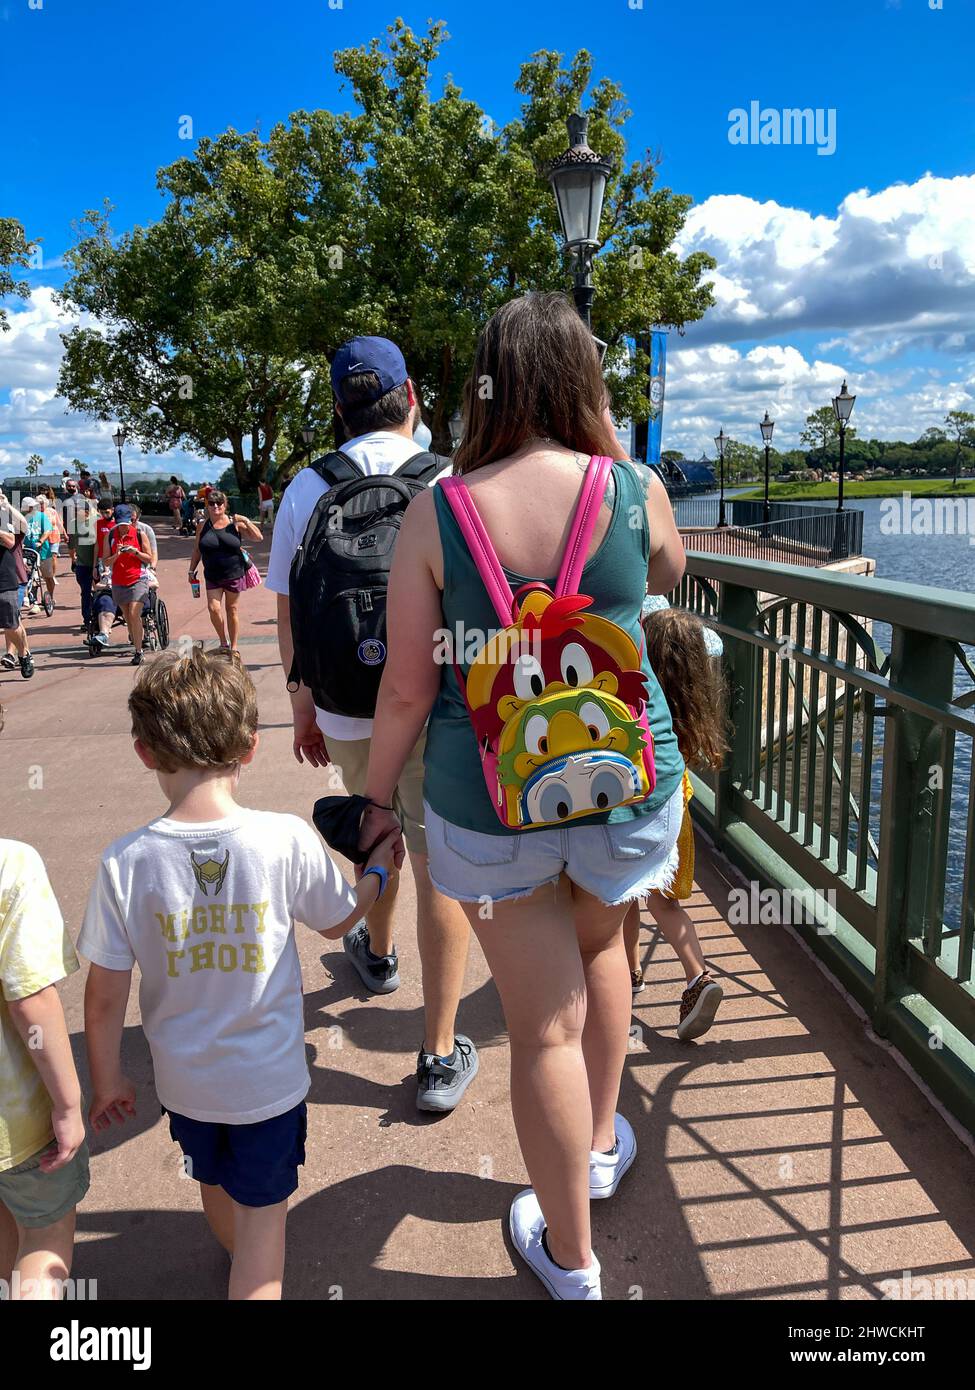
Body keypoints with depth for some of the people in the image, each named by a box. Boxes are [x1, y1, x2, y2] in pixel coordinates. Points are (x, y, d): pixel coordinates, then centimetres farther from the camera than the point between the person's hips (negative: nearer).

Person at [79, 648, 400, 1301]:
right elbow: (337, 921, -4)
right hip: (270, 1076, -3)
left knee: (215, 1185, 30)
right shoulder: (289, 840, -24)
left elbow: (105, 998, -13)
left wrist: (106, 1081, 5)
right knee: (263, 1206, 19)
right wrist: (378, 867, 16)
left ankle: (248, 1264, 58)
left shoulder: (125, 862, -22)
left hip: (183, 1078, 3)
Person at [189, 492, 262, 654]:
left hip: (234, 574, -1)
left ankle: (233, 647, 20)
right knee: (213, 608, -10)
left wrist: (246, 521, -13)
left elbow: (258, 537, -4)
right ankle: (223, 642, 11)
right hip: (212, 577, 1)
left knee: (232, 609, 8)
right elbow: (197, 550, 13)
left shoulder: (235, 524, -2)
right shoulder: (202, 526, 4)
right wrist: (192, 570, 11)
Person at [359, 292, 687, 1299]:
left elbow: (408, 689, -9)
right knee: (599, 943, 32)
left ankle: (569, 1257, 35)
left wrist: (375, 797, 6)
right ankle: (602, 1146, 49)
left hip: (487, 800, -1)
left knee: (545, 1024, 13)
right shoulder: (635, 492, -9)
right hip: (624, 785, 2)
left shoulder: (436, 512, -12)